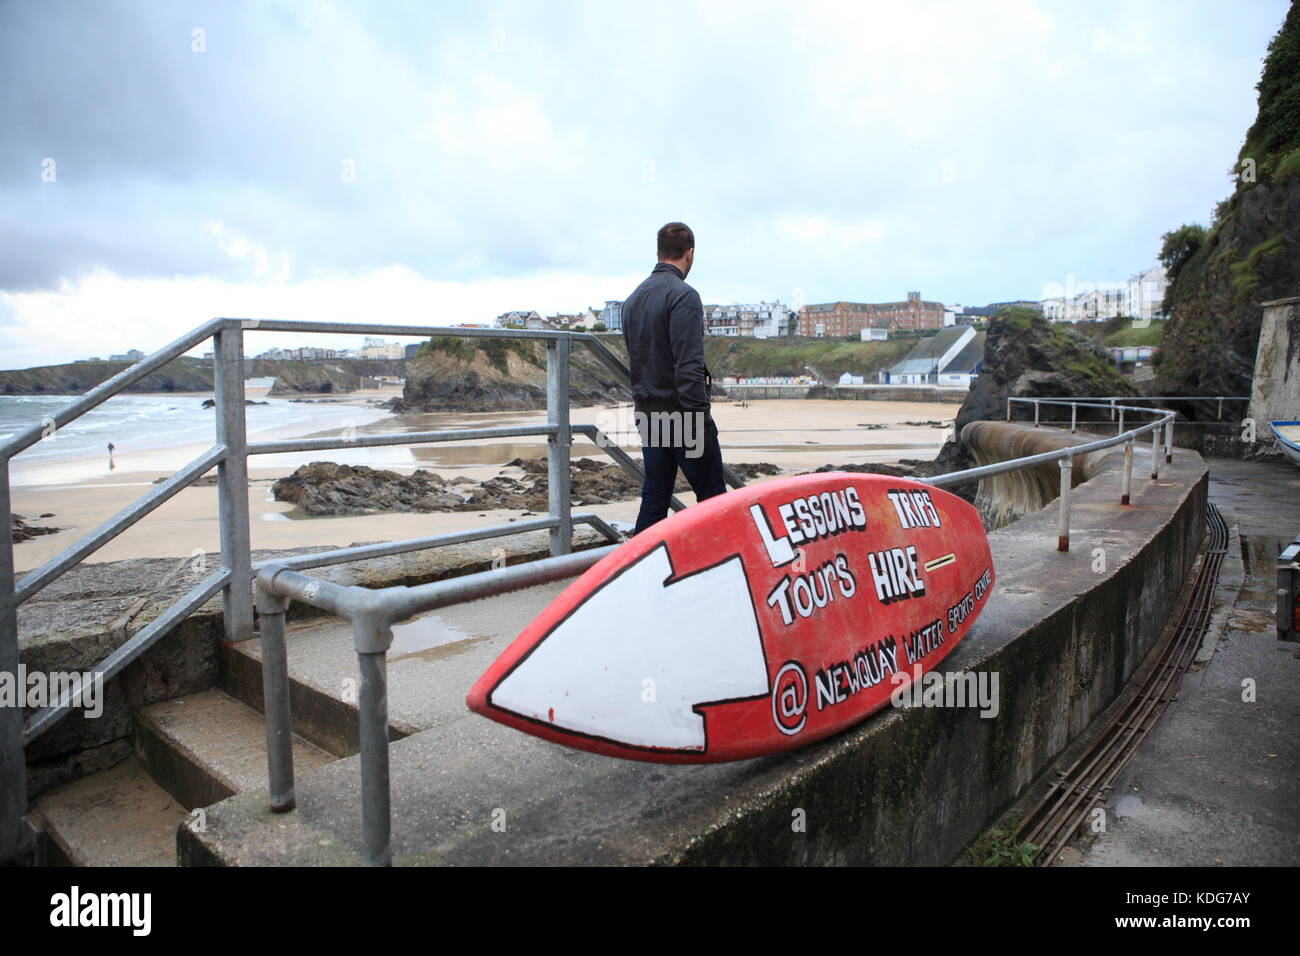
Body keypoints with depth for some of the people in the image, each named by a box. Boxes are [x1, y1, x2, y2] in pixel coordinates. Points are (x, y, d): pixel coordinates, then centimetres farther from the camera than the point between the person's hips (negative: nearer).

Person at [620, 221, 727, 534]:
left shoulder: (633, 298, 14)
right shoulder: (683, 296, -13)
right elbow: (689, 366, -21)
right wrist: (700, 424, -19)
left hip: (646, 412, 8)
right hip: (680, 414, -8)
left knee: (654, 496, 12)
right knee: (711, 498, 1)